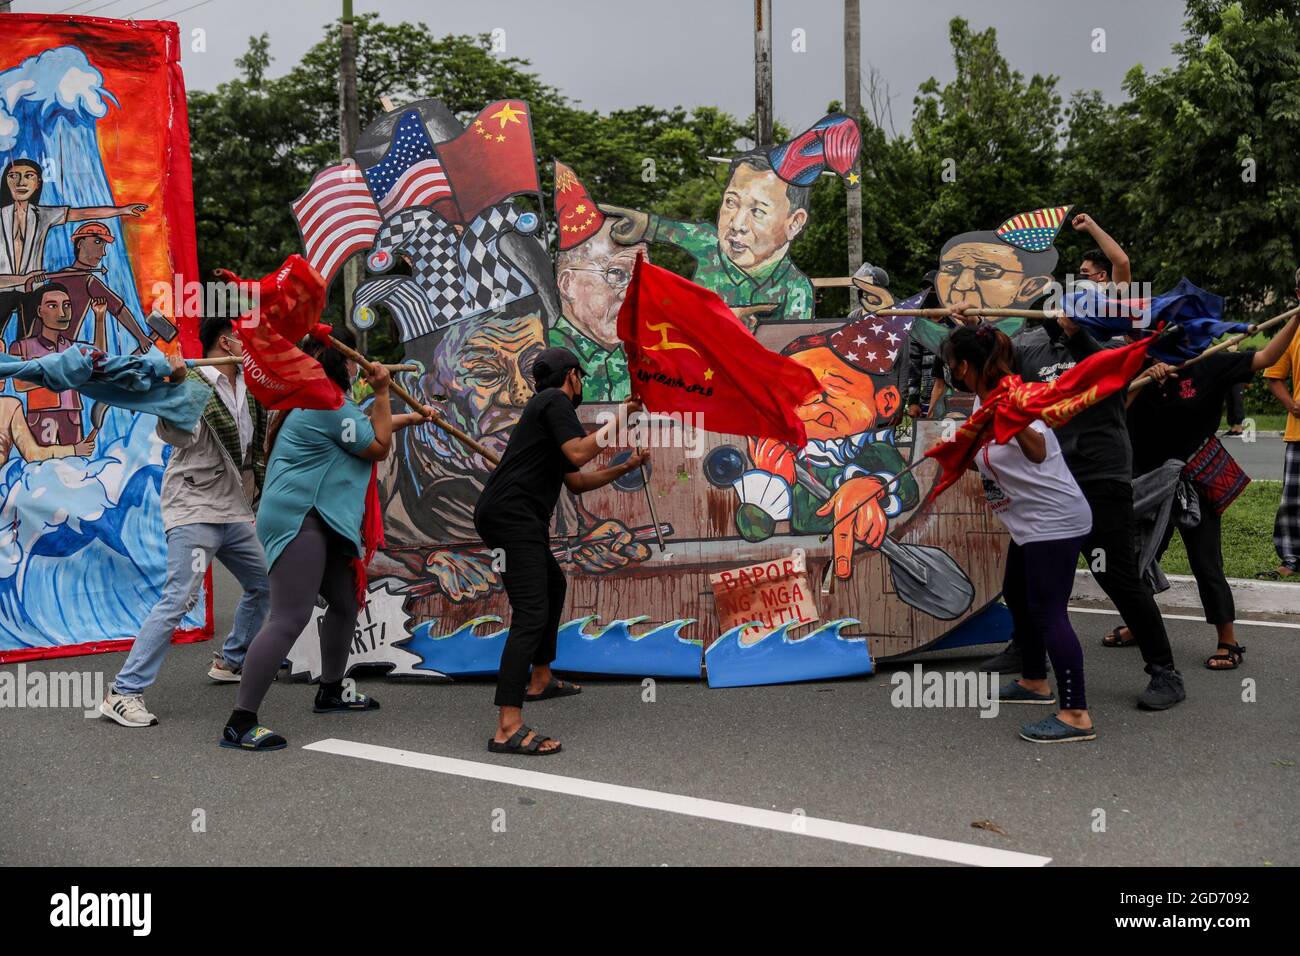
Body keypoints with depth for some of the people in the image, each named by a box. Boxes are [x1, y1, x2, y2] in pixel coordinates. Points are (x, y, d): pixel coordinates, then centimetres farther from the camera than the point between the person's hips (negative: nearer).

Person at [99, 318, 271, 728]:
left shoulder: (247, 385, 8)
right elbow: (176, 433, -31)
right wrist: (174, 387, -45)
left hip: (234, 510, 9)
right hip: (194, 509, -9)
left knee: (265, 585, 20)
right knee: (179, 599, -17)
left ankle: (231, 662, 38)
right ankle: (123, 693, -11)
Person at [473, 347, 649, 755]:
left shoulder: (547, 409, 27)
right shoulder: (555, 400, -3)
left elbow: (577, 482, 29)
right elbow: (579, 454, -16)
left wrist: (627, 466, 31)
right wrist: (619, 419, -4)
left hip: (513, 518, 11)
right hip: (513, 515, -11)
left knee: (553, 585, 31)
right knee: (531, 615, -18)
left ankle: (540, 680, 41)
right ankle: (508, 728, -27)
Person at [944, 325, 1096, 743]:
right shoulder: (983, 404, 7)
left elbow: (1037, 453, -42)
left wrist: (1017, 424, -59)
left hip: (1054, 520, -11)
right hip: (1032, 522, 11)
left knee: (1047, 612, -14)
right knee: (1017, 597, 22)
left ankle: (1076, 715, -14)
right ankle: (1035, 682, 39)